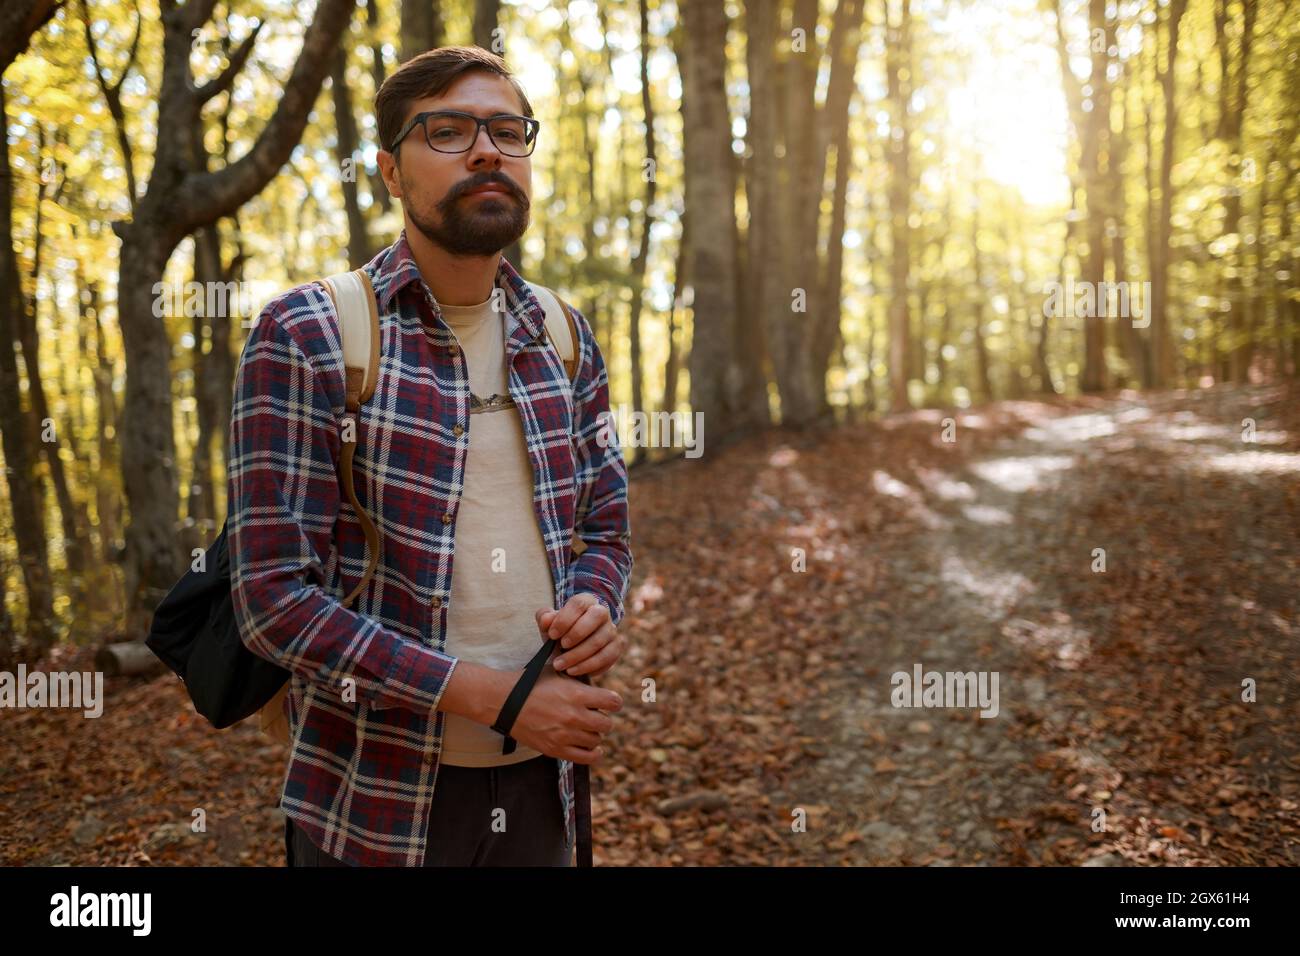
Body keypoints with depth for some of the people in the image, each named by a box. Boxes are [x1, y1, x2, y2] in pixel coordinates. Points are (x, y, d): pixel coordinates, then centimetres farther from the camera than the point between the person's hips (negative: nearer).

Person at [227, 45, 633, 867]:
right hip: (378, 803, -4)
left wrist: (595, 608, -11)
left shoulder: (565, 339, 3)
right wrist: (493, 694, -21)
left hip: (541, 785, 5)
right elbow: (275, 597, -16)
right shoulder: (304, 338, -12)